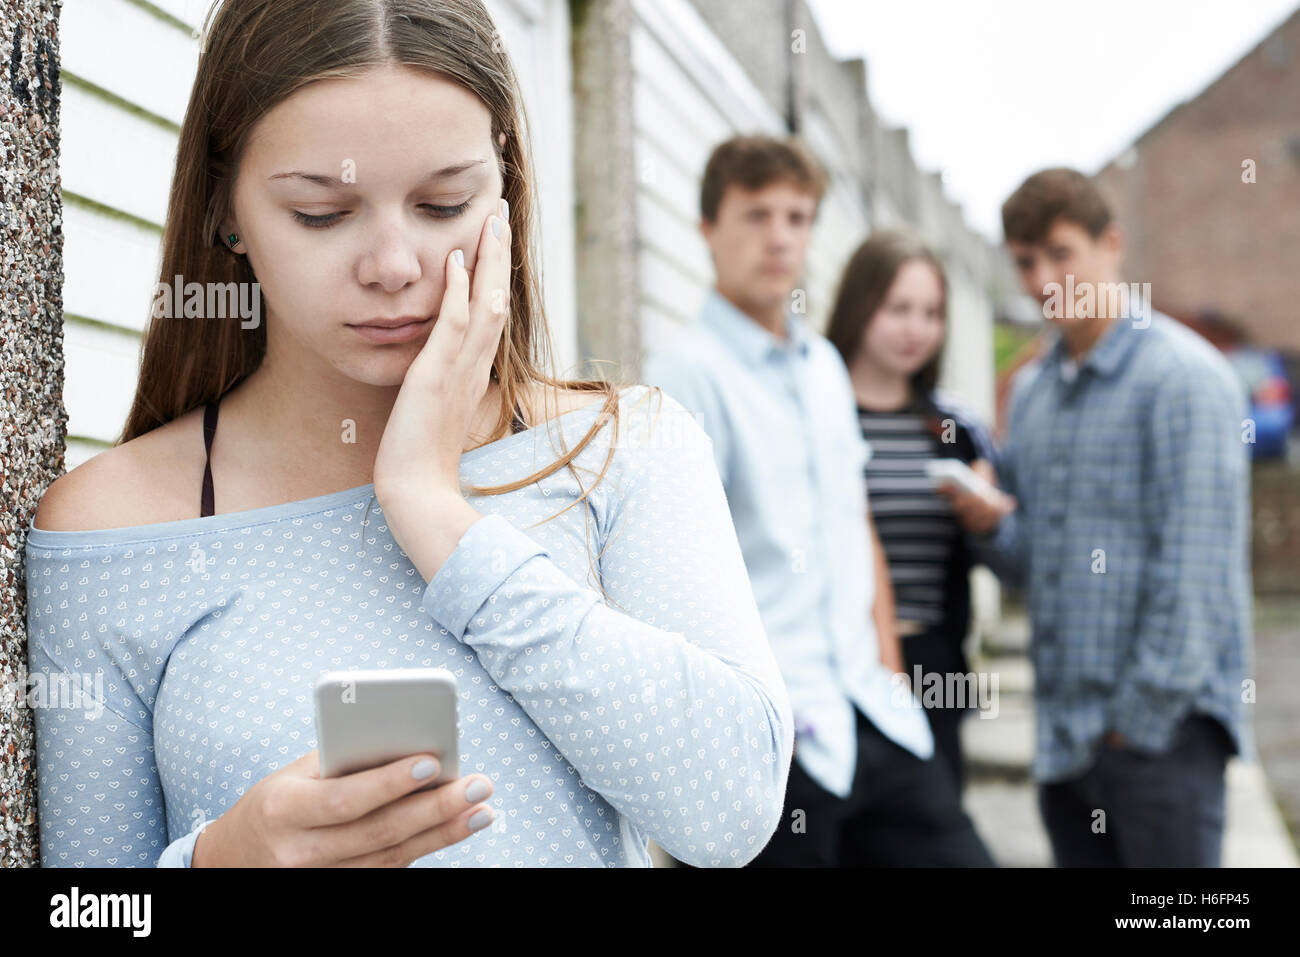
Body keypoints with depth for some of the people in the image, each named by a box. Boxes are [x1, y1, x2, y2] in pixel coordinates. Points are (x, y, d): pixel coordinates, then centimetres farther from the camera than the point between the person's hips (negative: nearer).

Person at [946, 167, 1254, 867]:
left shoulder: (1184, 376, -9)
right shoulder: (1031, 394, 14)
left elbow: (1195, 569, -13)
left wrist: (1143, 718, -14)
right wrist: (990, 526, -5)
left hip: (1161, 728, -7)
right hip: (1063, 731, 7)